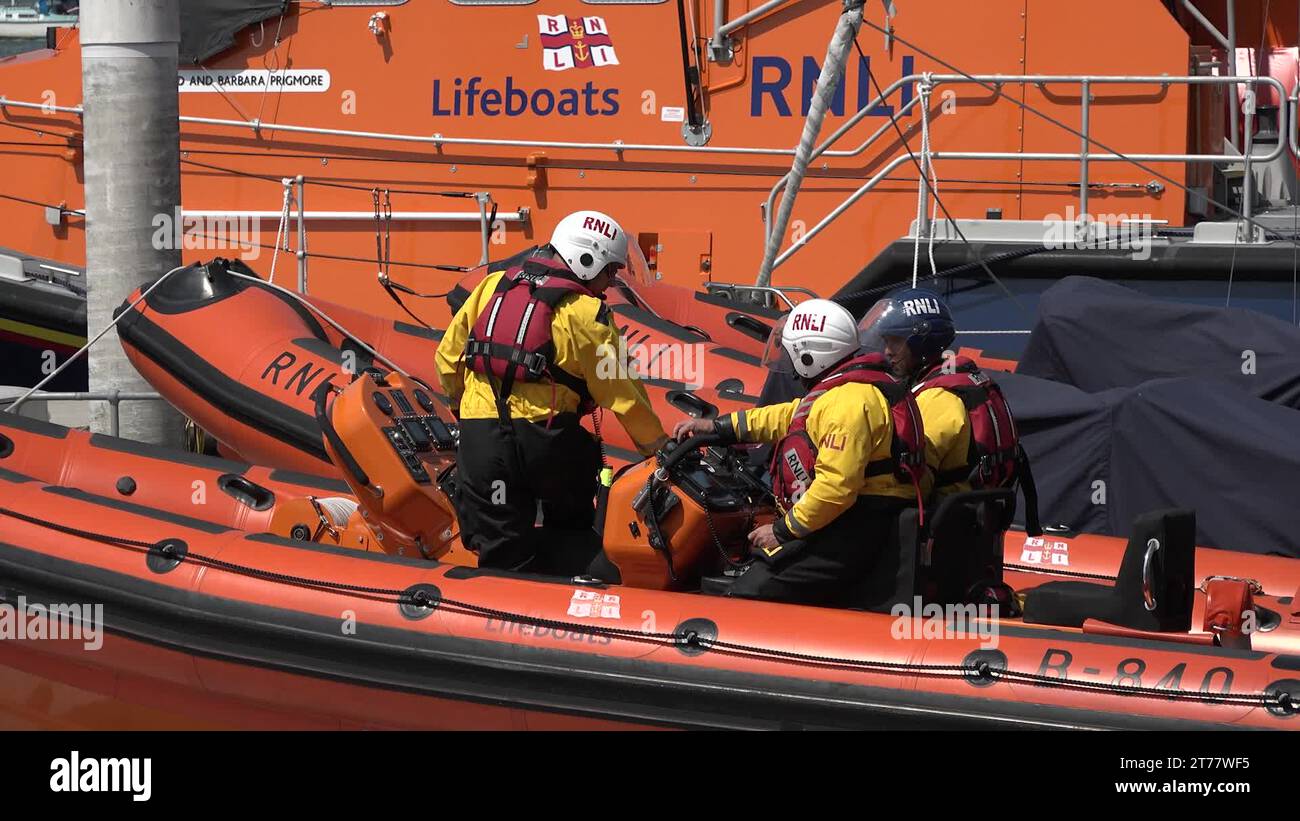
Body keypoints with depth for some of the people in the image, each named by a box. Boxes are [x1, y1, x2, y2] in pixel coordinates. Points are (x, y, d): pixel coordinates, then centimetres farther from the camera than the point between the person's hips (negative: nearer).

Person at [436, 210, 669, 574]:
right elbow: (622, 392, -2)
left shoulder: (493, 286, 10)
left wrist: (461, 403, 33)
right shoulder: (585, 313, -4)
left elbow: (448, 358, 15)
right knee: (572, 531, 21)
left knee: (505, 558, 7)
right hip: (545, 438, -3)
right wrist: (657, 445, 9)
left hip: (479, 434, 3)